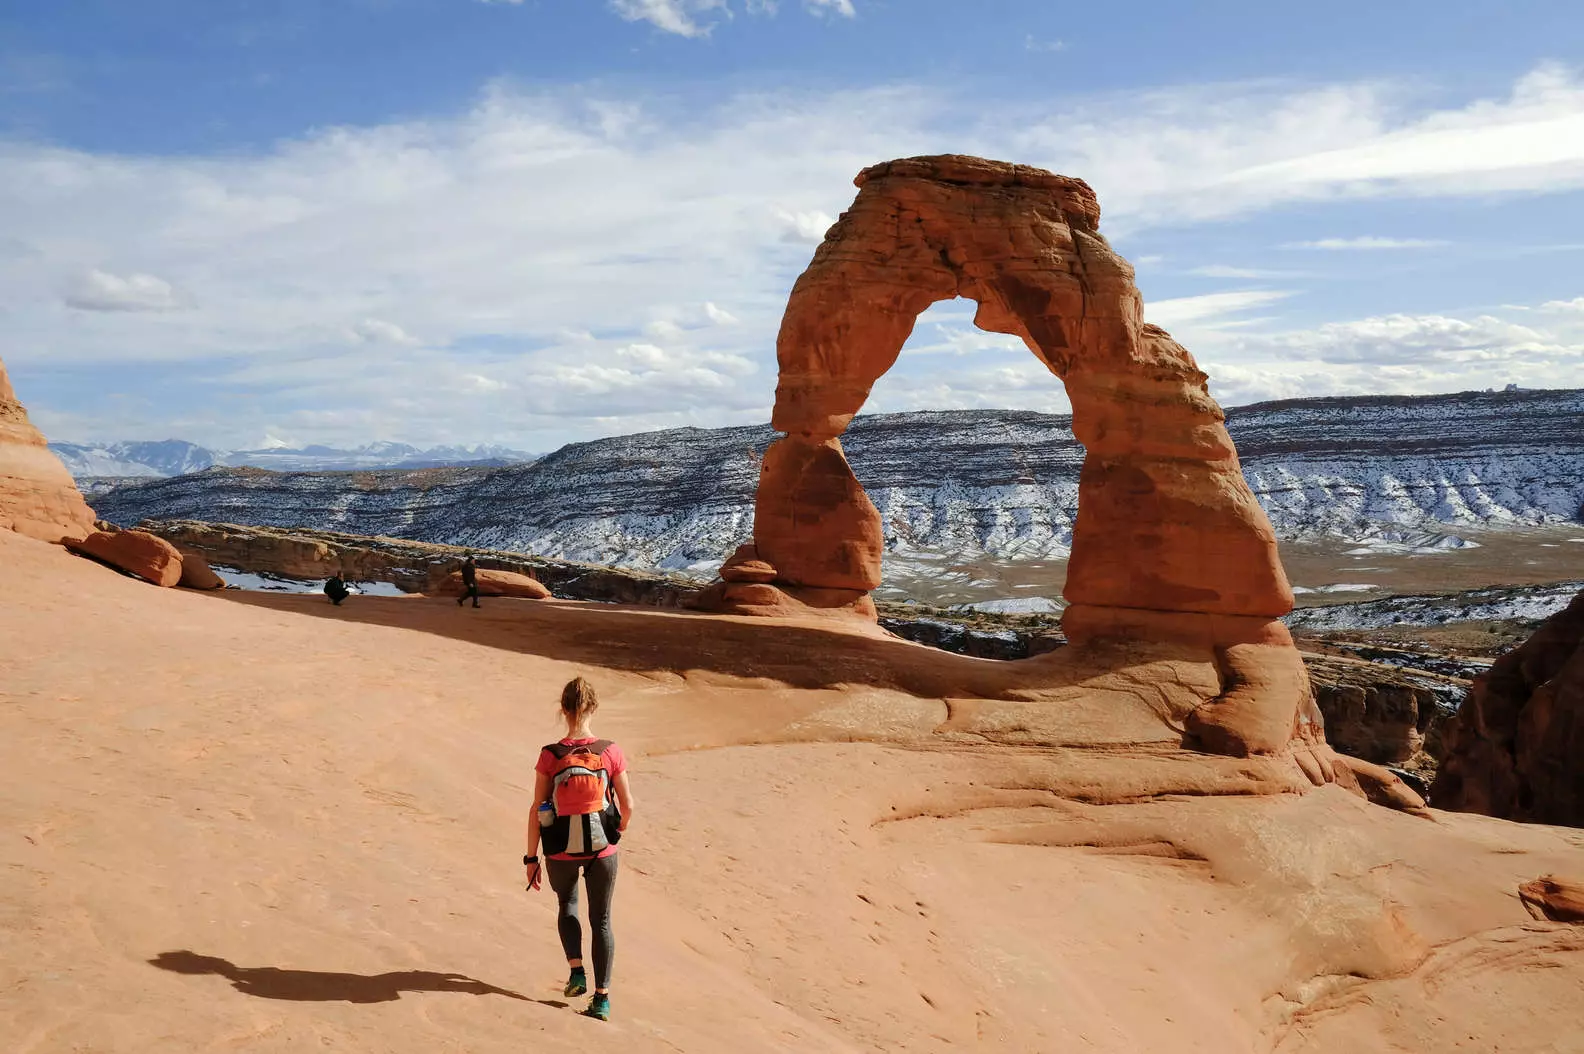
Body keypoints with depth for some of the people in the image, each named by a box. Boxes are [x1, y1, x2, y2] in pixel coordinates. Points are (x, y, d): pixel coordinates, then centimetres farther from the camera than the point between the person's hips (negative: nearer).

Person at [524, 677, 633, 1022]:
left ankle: (577, 971, 15)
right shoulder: (611, 753, -11)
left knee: (566, 905, 28)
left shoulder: (550, 756, -13)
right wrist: (618, 830, 17)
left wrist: (531, 857, 1)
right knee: (601, 919, 15)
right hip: (602, 851, 0)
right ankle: (602, 997, 12)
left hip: (561, 853, 0)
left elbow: (537, 810, -9)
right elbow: (627, 806, -4)